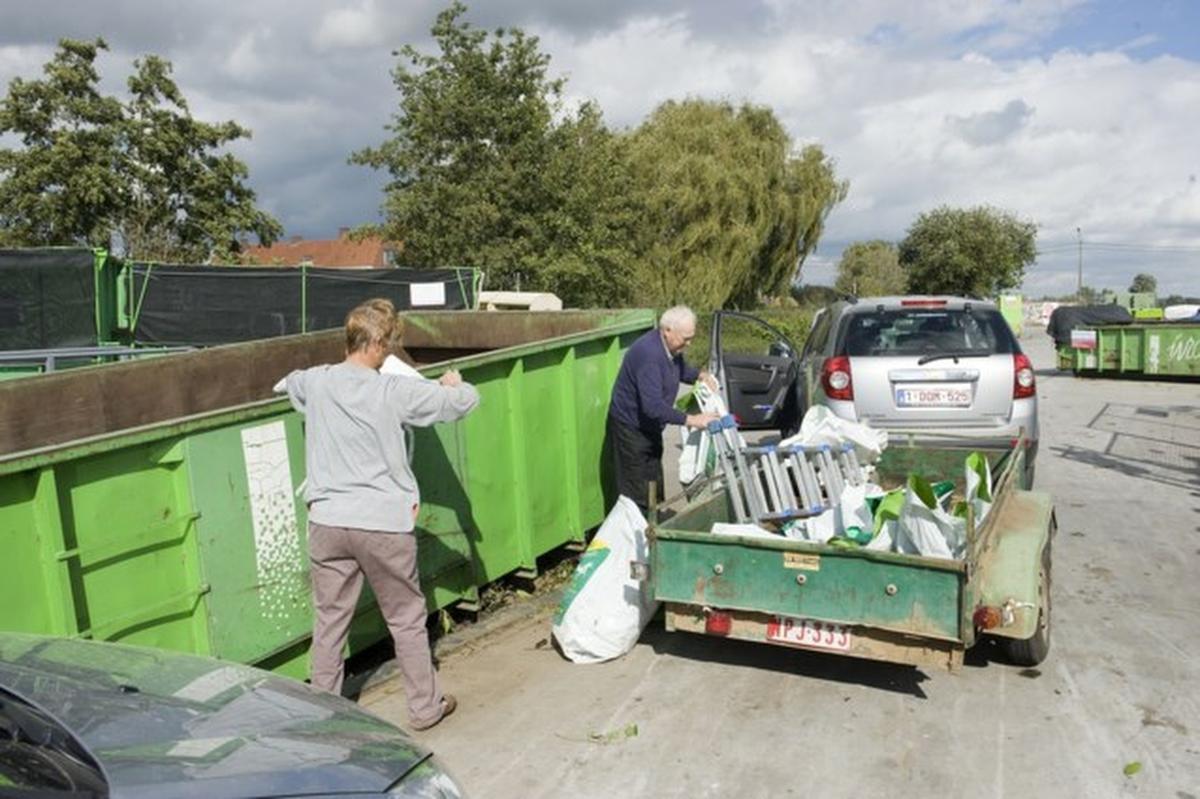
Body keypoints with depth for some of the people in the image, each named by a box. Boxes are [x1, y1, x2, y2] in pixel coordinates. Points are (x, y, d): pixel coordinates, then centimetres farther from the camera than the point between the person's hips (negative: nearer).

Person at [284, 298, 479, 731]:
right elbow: (465, 400, -5)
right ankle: (425, 707, 25)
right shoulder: (395, 391, -13)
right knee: (407, 619, 12)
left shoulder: (316, 382, 1)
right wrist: (451, 383, 17)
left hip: (327, 522, 4)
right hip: (384, 524, -3)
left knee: (329, 621, 15)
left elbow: (291, 383, 26)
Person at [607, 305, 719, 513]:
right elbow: (653, 406, -36)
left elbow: (679, 369, 21)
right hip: (630, 427, -9)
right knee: (636, 495, -3)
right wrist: (691, 420, -35)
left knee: (655, 487, 18)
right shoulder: (648, 354, -31)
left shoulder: (671, 347, -2)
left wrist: (700, 375, 0)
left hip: (650, 427, 10)